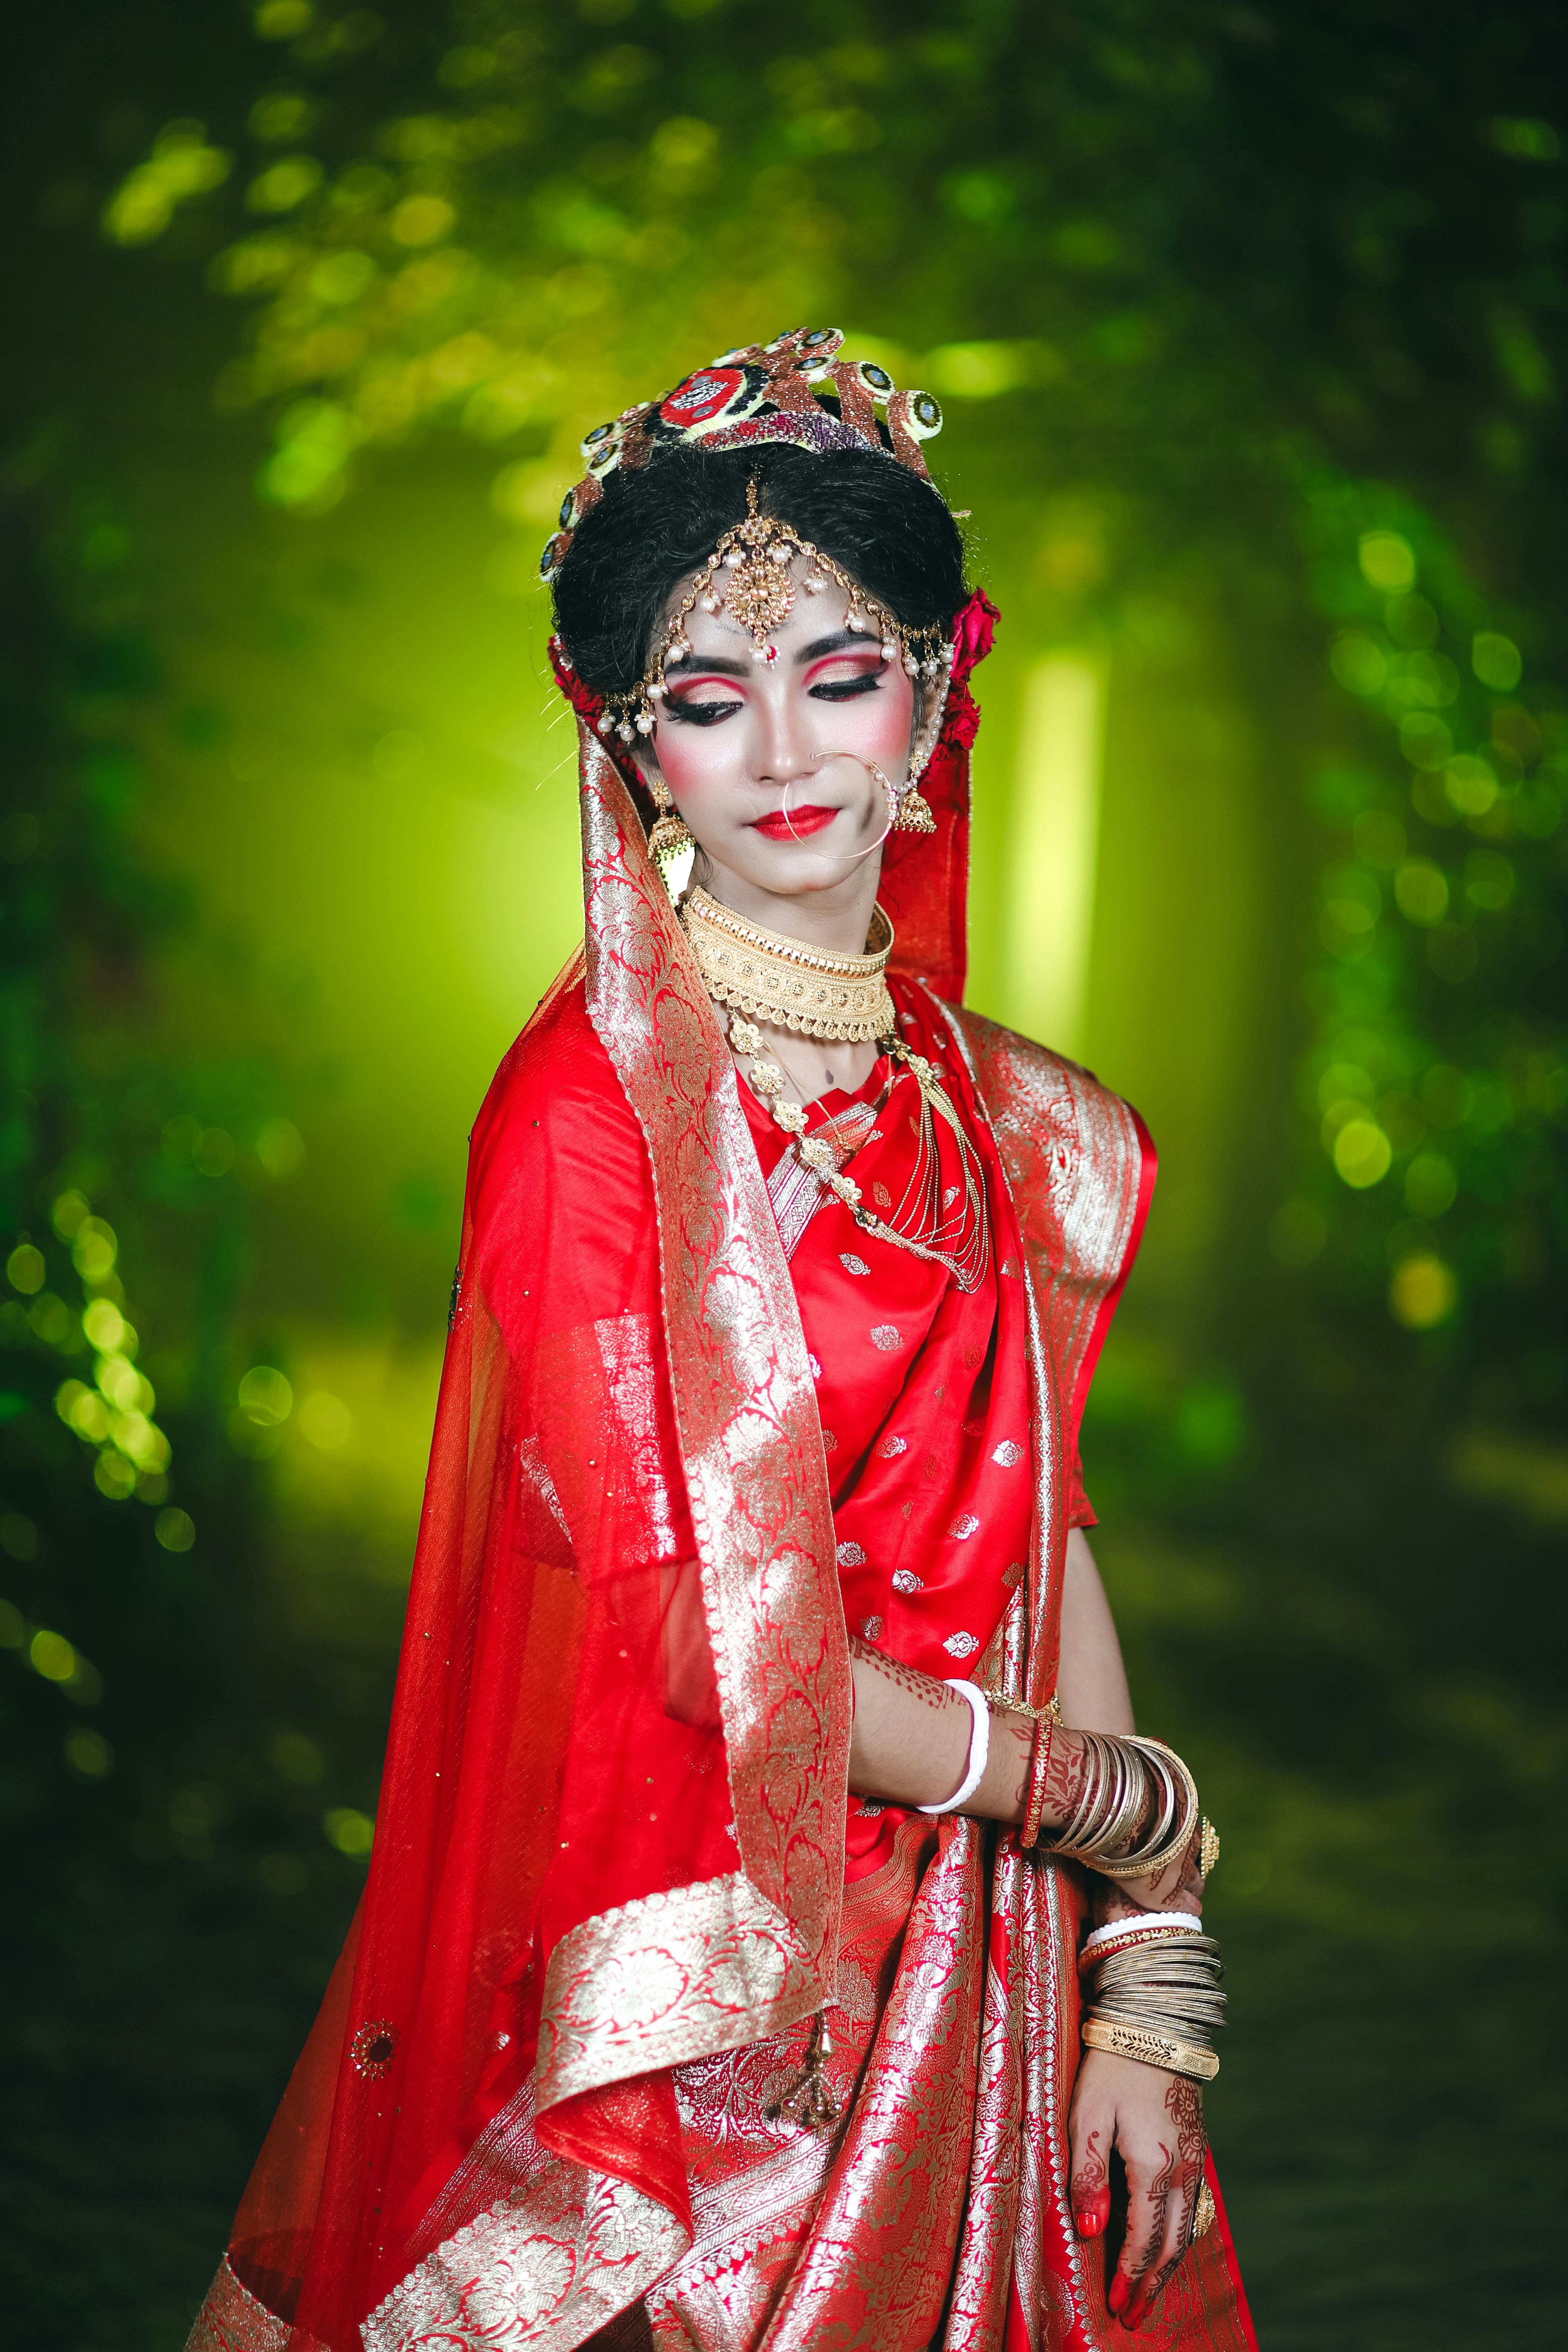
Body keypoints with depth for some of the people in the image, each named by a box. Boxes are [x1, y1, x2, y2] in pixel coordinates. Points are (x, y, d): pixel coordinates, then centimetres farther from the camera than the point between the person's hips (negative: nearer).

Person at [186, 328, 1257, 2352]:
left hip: (963, 1975, 6)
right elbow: (721, 1644, -19)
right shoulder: (592, 1105, -16)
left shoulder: (992, 1110, 4)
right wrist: (1132, 1804, -8)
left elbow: (1041, 1539, 6)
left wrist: (1146, 2002, 1)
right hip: (691, 1990, -6)